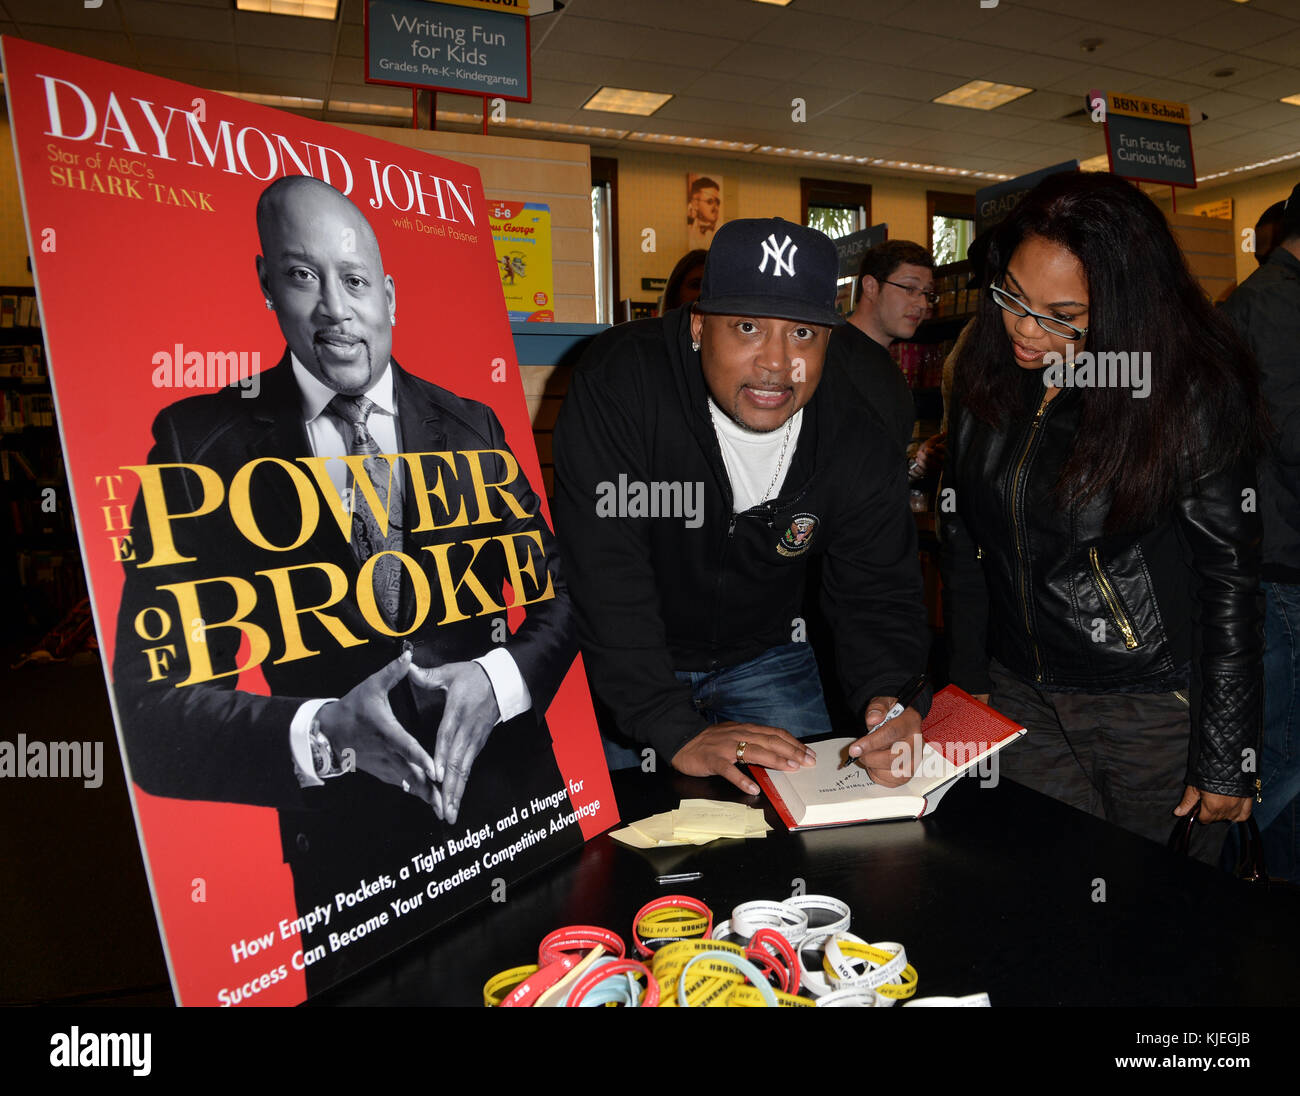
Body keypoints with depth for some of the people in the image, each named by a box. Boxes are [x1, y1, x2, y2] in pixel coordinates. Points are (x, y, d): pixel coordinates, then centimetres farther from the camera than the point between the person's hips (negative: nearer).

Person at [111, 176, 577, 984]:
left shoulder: (468, 426, 2)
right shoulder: (201, 444, -6)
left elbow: (556, 590, 4)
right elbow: (152, 706, -9)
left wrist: (496, 681, -15)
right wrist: (324, 732, -25)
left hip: (514, 809, 3)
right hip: (346, 856, -2)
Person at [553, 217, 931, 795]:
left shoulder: (858, 448, -16)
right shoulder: (619, 383, -28)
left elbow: (879, 595, -11)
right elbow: (603, 577, -31)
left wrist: (889, 699, -34)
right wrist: (677, 732, -36)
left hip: (762, 658, 3)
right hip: (617, 666, -2)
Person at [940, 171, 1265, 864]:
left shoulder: (1196, 394, -16)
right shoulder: (985, 371, -2)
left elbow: (1230, 582, -11)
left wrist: (1224, 762, -10)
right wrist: (970, 681, 8)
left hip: (1156, 716, -3)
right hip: (1022, 702, 4)